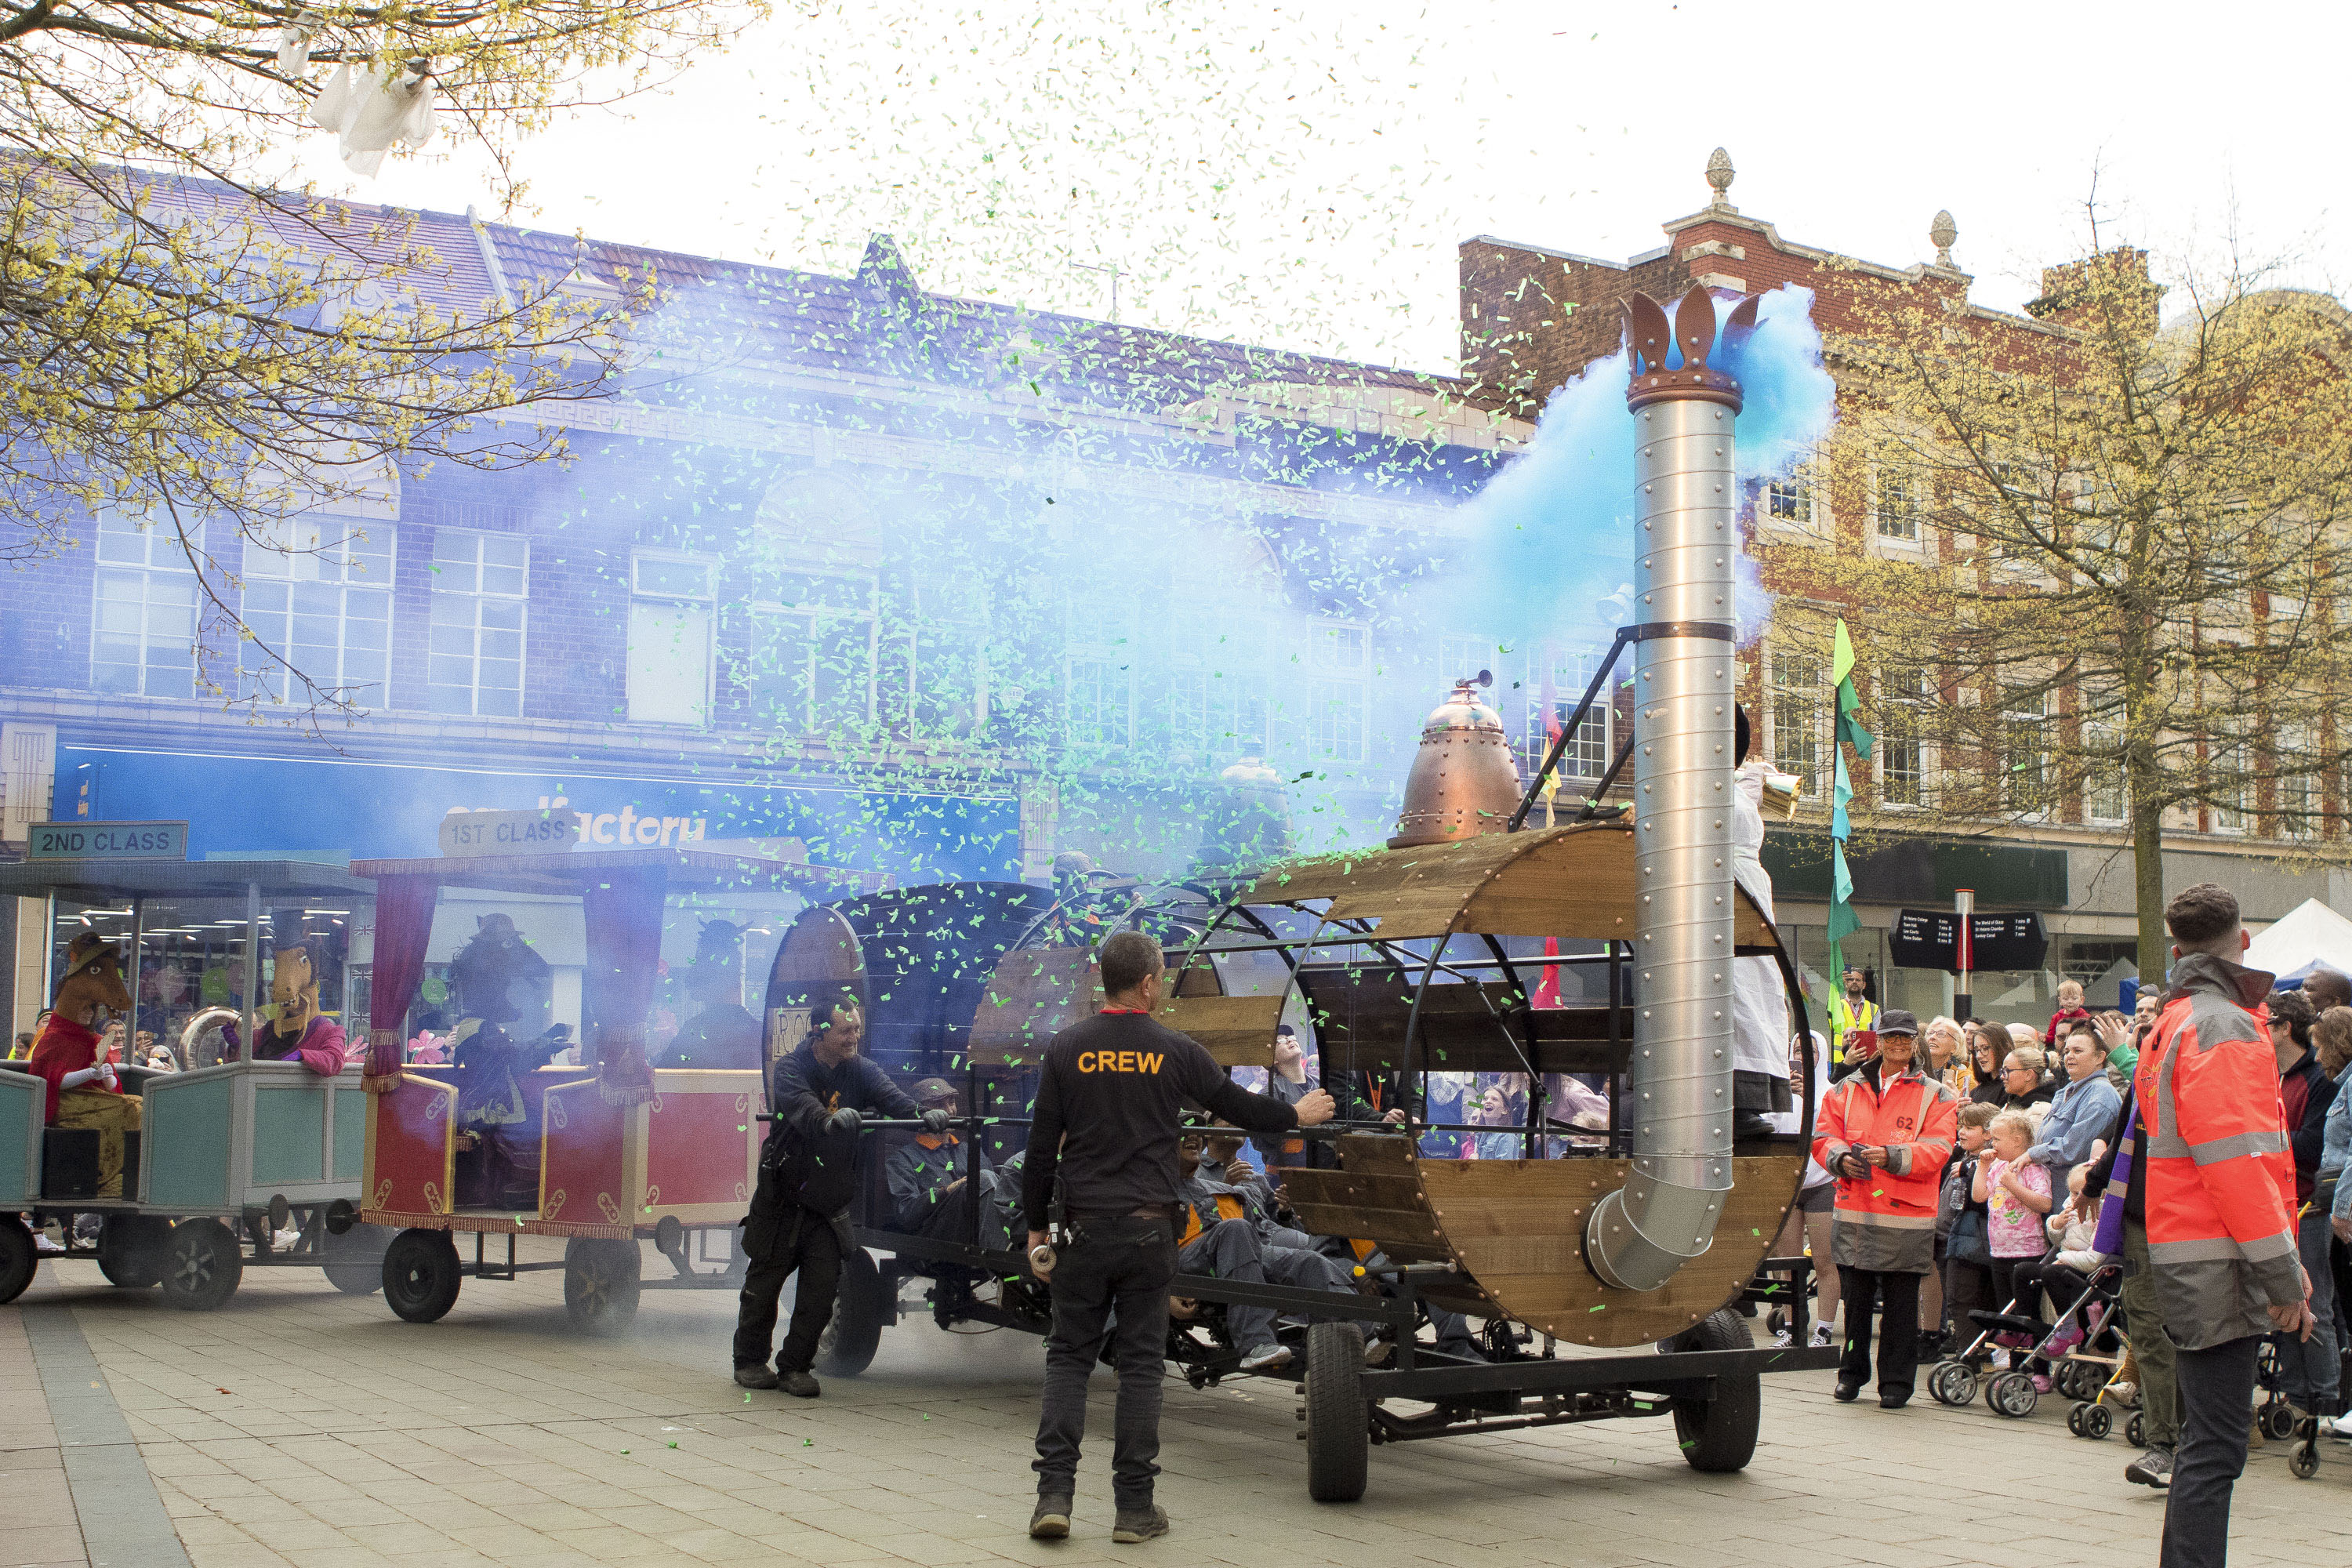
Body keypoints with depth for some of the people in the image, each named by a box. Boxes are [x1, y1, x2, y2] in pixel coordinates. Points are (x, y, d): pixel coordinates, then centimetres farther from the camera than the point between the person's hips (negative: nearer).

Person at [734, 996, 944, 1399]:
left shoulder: (860, 1070, 0)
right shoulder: (791, 1070, -12)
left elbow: (889, 1094, -19)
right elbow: (803, 1109, -33)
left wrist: (922, 1114, -40)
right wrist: (830, 1121, -55)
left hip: (828, 1203, 3)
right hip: (781, 1199, -3)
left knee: (823, 1283, -4)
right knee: (764, 1281, 7)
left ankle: (795, 1366, 10)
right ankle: (750, 1361, 25)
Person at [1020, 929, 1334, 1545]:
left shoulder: (1067, 1049, -2)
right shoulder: (1175, 1051, -3)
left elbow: (1041, 1147, 0)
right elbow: (1238, 1106, 10)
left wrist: (1036, 1225, 9)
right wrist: (1297, 1114, 30)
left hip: (1084, 1227, 1)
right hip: (1148, 1230, -1)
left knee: (1069, 1356, 9)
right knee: (1140, 1363, 6)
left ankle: (1055, 1494, 0)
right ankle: (1135, 1507, 9)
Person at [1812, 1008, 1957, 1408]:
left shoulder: (1935, 1096, 4)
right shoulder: (1848, 1088, 11)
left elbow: (1937, 1149, -7)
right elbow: (1823, 1135, 9)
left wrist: (1893, 1156, -22)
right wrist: (1841, 1157, -13)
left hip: (1908, 1216, -2)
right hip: (1853, 1213, 2)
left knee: (1901, 1304, 3)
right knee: (1855, 1297, 8)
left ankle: (1896, 1382, 11)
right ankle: (1852, 1373, 22)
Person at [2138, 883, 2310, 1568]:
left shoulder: (2175, 1024, 18)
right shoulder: (2222, 1026, -13)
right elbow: (2237, 1159, -20)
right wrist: (2282, 1272, -18)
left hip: (2190, 1253, 10)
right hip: (2219, 1261, -10)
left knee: (2208, 1438, 17)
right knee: (2215, 1445, -9)